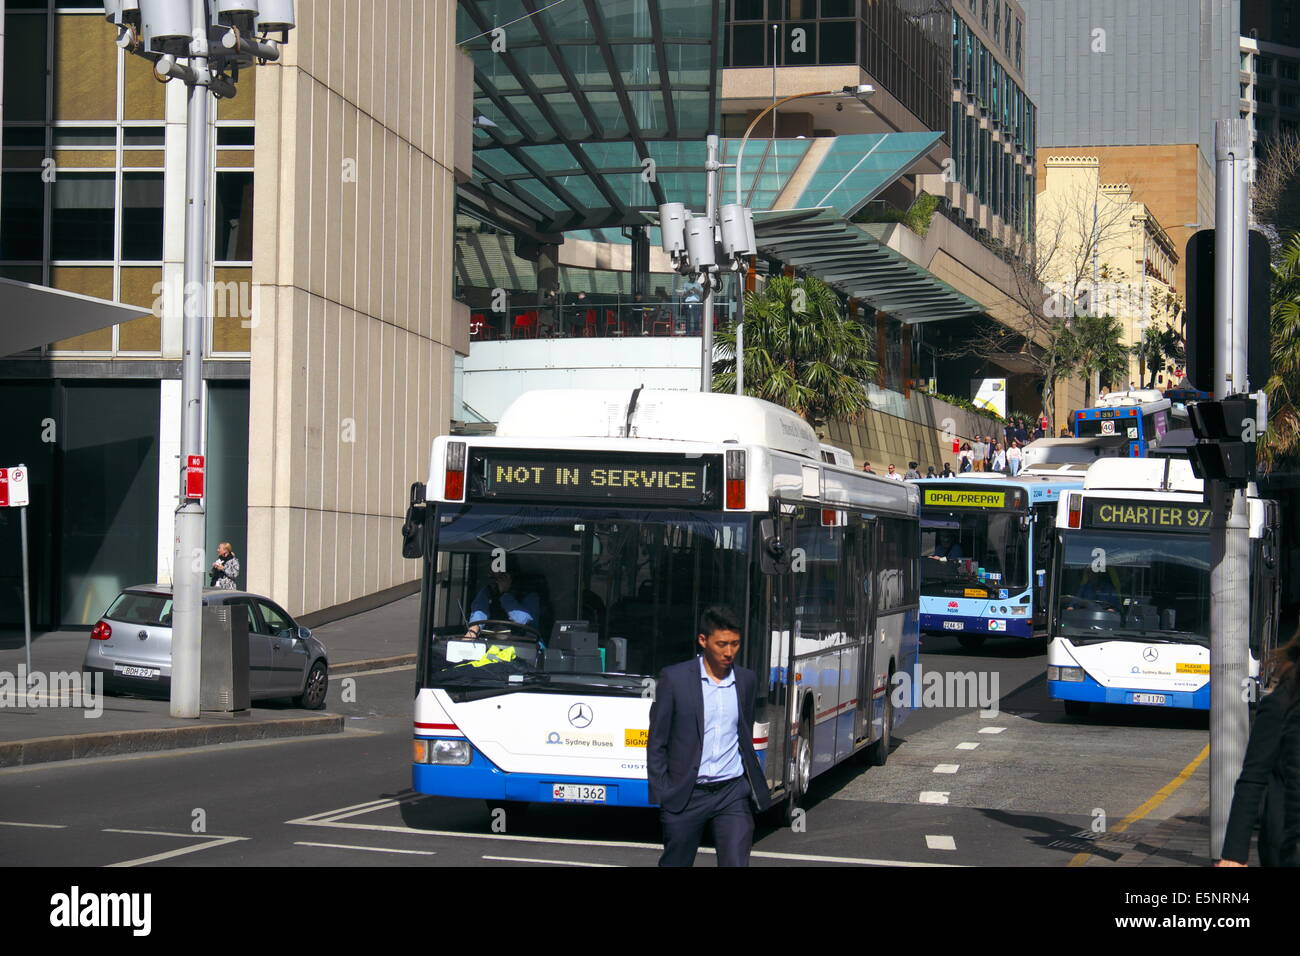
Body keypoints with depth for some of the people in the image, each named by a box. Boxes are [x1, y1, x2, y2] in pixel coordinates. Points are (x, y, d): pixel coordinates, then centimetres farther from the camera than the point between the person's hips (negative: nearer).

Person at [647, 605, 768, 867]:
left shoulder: (747, 680, 8)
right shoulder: (674, 678, -5)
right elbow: (657, 743, -2)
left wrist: (754, 788, 15)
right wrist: (660, 796, -7)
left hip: (733, 794, 2)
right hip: (686, 796, -2)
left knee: (736, 863, -9)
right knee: (674, 863, 10)